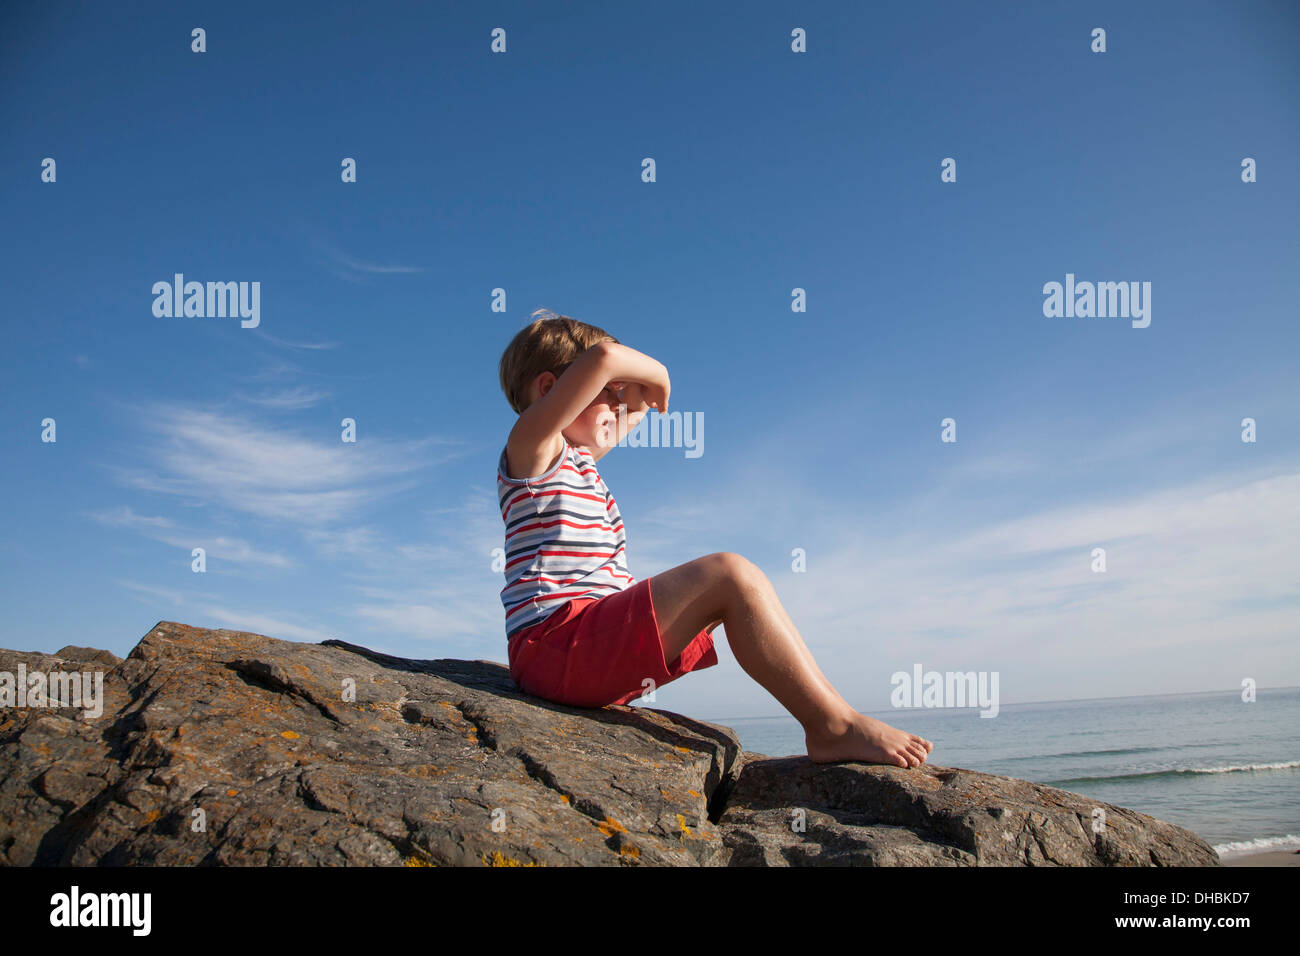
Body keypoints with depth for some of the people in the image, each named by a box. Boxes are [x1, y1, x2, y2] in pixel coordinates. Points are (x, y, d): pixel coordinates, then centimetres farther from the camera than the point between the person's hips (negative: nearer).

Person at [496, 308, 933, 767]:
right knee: (731, 574, -21)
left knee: (734, 588, 13)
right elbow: (605, 357, -22)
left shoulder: (576, 459, 24)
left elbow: (638, 403, 40)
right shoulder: (530, 447, -5)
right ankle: (835, 728, -16)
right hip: (556, 645, -11)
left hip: (596, 648, 11)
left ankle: (829, 712, 6)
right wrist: (657, 375, -4)